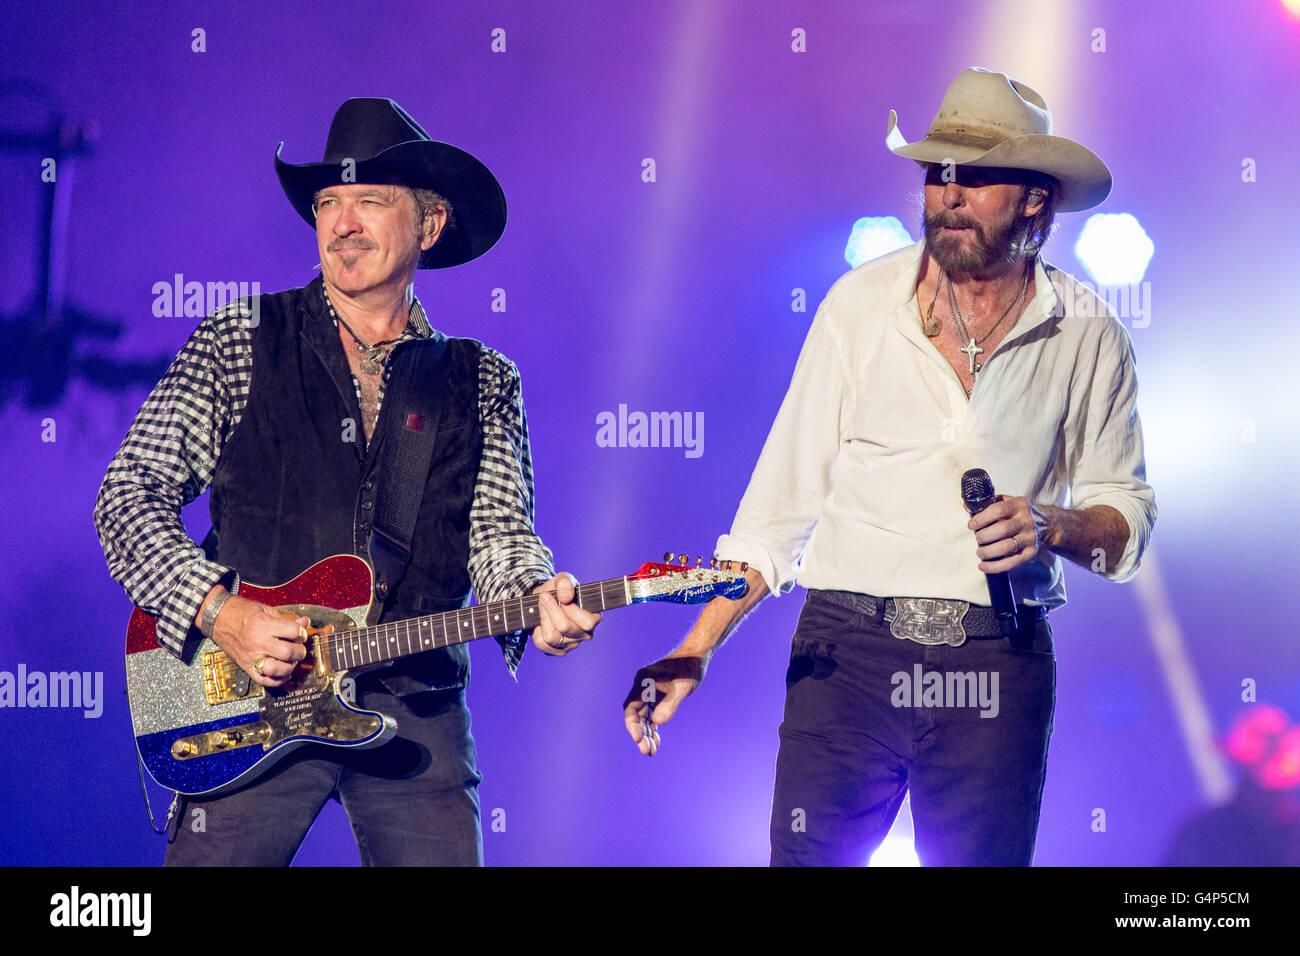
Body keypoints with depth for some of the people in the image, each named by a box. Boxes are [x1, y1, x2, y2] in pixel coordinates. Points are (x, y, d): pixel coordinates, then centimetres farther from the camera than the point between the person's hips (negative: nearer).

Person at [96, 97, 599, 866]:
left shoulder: (485, 384, 12)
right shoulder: (240, 343, 6)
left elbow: (498, 535, 4)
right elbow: (132, 492, 2)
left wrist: (539, 599, -19)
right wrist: (218, 612, -12)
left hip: (417, 708, 2)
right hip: (251, 696, -1)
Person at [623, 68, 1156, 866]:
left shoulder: (1088, 335, 3)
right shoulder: (861, 304, 2)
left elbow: (1126, 510, 12)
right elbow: (783, 498, 3)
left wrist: (1053, 526, -11)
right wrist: (695, 652, -4)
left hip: (999, 671, 0)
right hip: (847, 650, 0)